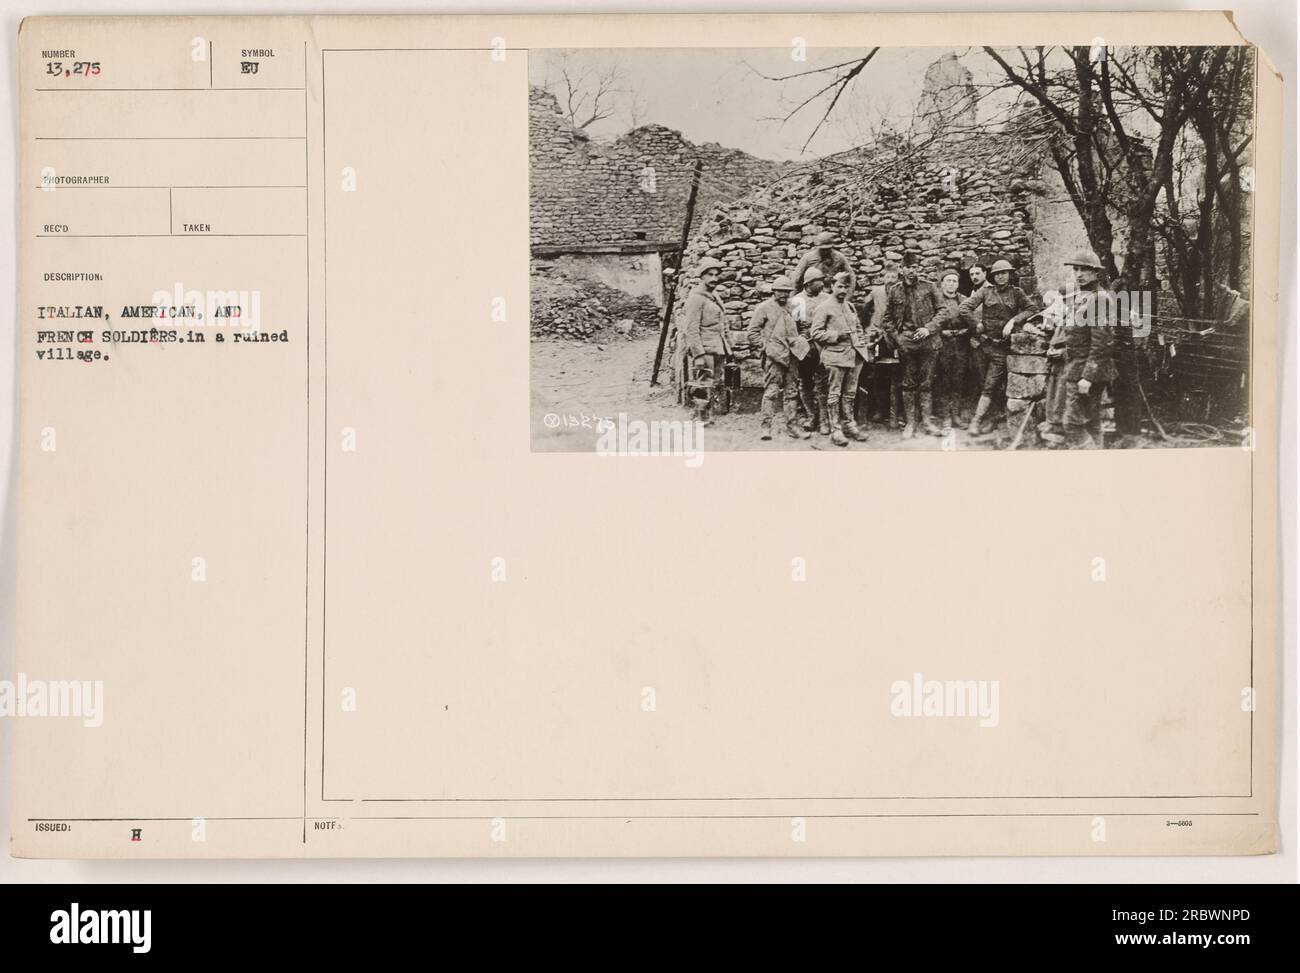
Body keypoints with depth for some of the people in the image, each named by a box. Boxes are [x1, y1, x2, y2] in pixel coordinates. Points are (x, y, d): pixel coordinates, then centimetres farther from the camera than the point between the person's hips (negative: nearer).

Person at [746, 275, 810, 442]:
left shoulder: (791, 308, 17)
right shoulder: (764, 308, 0)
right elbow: (752, 331, -1)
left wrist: (799, 344, 16)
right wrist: (765, 345, -8)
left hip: (791, 356, 6)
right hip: (773, 356, -6)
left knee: (792, 391, 6)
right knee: (771, 391, -8)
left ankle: (792, 425, 11)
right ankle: (765, 426, -6)